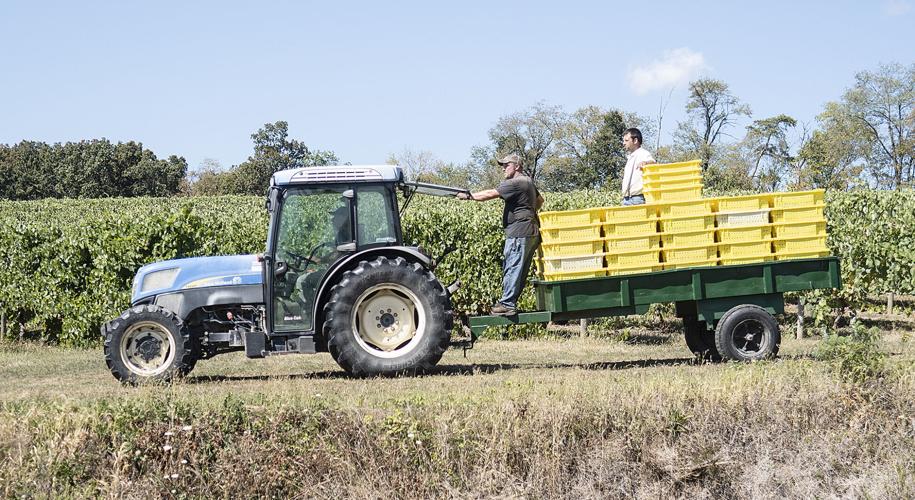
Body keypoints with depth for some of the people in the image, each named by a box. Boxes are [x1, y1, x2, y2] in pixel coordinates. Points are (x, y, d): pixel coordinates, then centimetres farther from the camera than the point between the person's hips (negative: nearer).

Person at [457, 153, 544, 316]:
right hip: (531, 232, 10)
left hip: (519, 232, -10)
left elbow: (491, 194, -16)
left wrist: (469, 196, -10)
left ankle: (507, 304, -11)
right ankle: (511, 302, 13)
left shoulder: (516, 183, -12)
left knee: (512, 268, -10)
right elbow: (540, 200, 35)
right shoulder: (528, 181, 20)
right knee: (521, 270, 9)